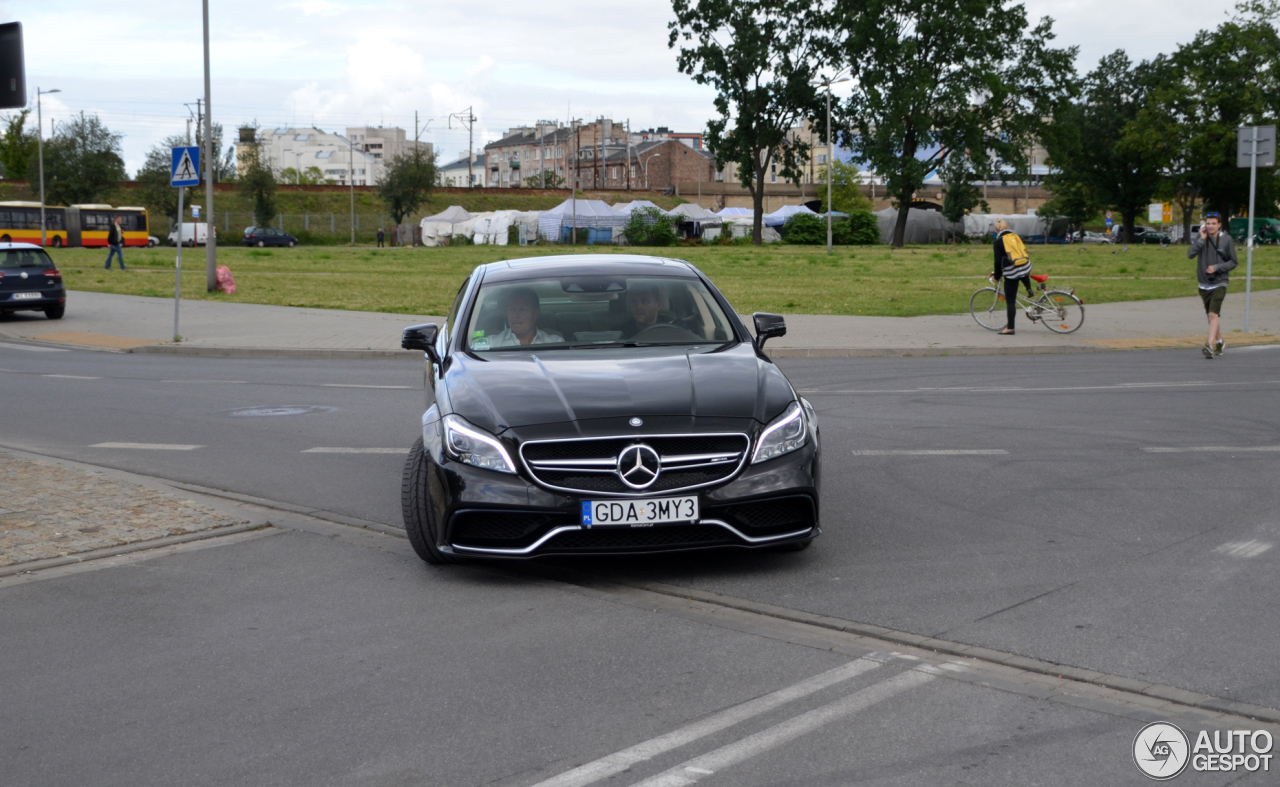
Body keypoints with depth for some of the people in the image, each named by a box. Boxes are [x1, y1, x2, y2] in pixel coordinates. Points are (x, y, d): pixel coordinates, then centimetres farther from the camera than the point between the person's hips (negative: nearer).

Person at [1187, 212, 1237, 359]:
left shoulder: (1226, 240, -5)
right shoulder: (1200, 238, 0)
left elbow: (1234, 261, 0)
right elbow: (1190, 254, -14)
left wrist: (1217, 267, -14)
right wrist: (1201, 239, -21)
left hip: (1219, 283, -4)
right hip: (1204, 284, 4)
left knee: (1213, 314, -18)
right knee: (1210, 315, 14)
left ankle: (1210, 345, -24)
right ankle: (1219, 342, 33)